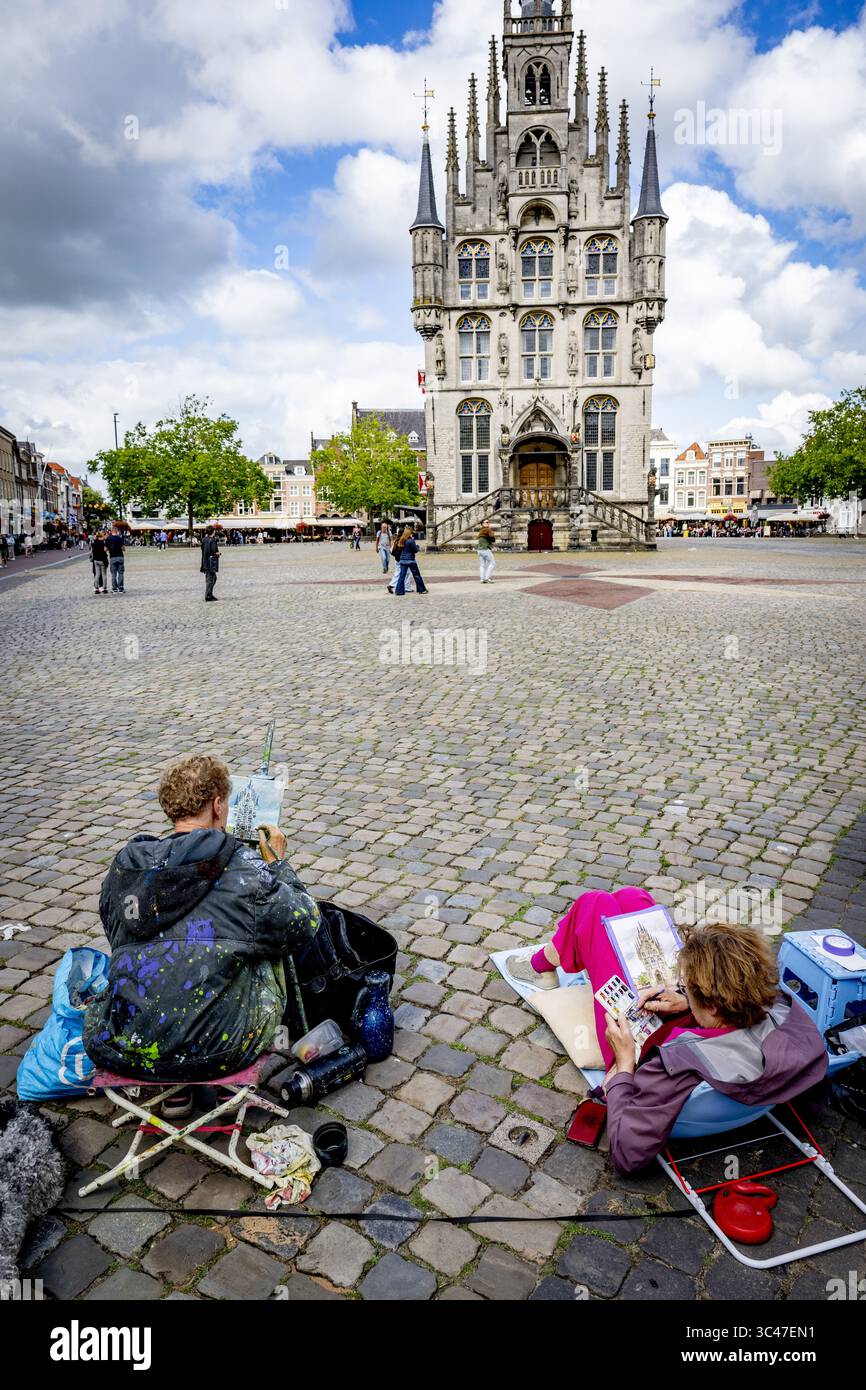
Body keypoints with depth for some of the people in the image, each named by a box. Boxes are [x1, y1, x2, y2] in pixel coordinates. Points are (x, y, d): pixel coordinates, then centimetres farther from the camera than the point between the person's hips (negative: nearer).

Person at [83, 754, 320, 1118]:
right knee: (268, 942, 21)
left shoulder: (122, 868, 1)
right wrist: (279, 861, 12)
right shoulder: (241, 870, -12)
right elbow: (305, 923, -2)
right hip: (215, 1053, -4)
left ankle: (175, 1091, 29)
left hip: (121, 1052, 4)